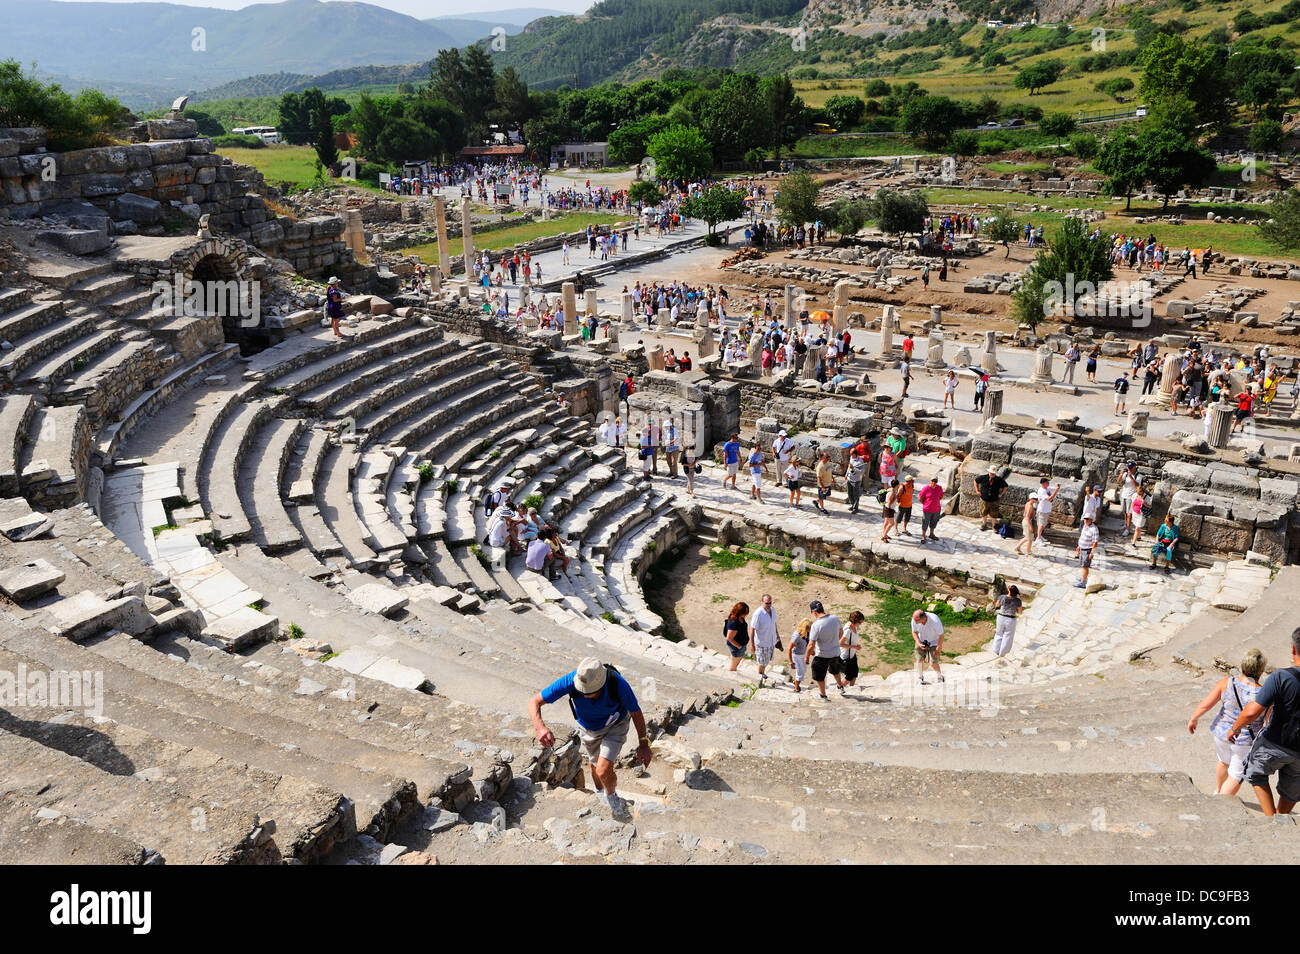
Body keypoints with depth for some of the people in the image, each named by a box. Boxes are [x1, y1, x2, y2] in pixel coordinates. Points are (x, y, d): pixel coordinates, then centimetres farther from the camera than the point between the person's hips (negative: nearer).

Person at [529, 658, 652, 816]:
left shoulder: (618, 684, -40)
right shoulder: (570, 681, -38)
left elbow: (636, 712, -21)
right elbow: (534, 702, -32)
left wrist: (643, 745, -12)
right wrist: (540, 728, -51)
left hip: (614, 726, -3)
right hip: (588, 728, 3)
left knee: (604, 771, -18)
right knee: (595, 764, 25)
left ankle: (611, 794, 17)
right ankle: (599, 791, 60)